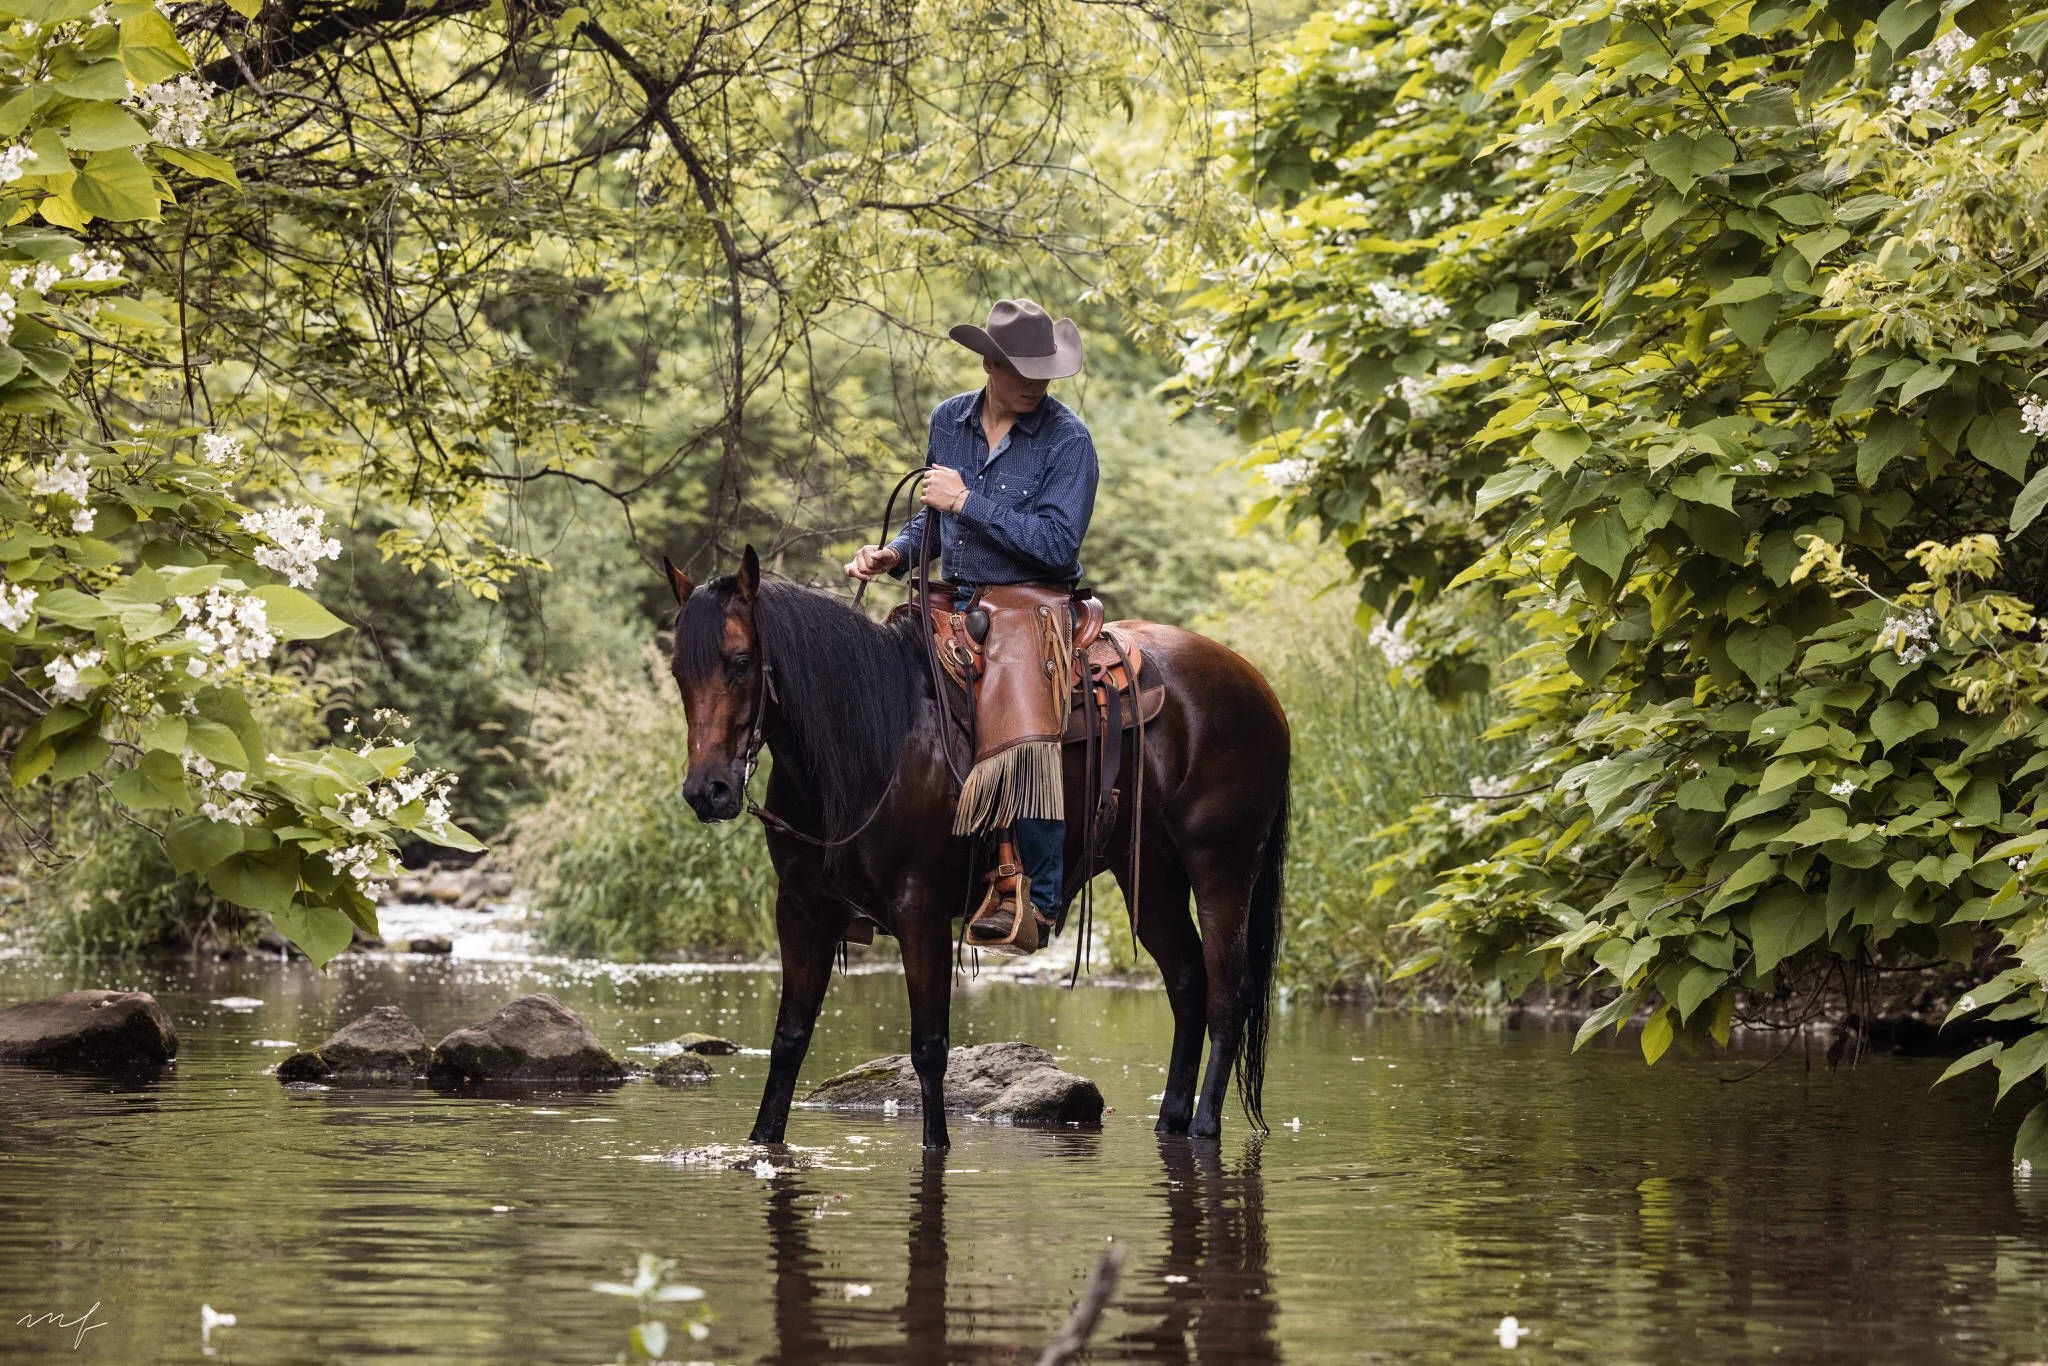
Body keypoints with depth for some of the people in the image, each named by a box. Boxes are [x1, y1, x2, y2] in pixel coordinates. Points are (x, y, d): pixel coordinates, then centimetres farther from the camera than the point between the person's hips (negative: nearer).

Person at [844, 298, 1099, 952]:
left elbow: (1057, 543, -16)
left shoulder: (1067, 438, -8)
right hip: (955, 603, 7)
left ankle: (1035, 899, -25)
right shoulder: (948, 422, 9)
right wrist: (894, 554, 2)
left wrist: (967, 501, -16)